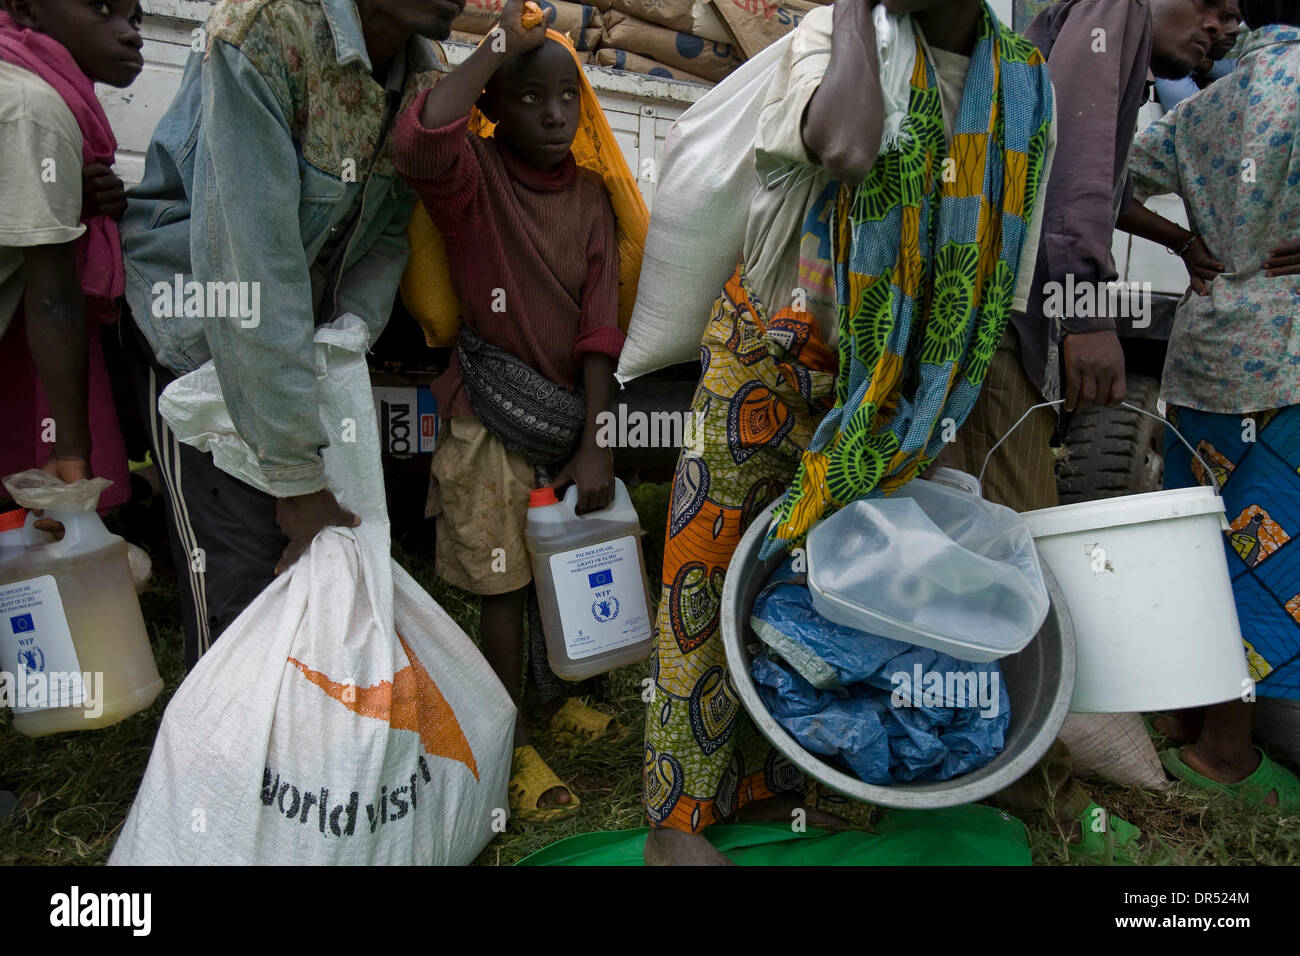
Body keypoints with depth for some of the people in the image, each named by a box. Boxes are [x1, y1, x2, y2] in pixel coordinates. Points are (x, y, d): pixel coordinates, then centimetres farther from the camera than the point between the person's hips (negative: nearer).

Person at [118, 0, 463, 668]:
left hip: (304, 336, 6)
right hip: (200, 330, -6)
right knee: (242, 569, -10)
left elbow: (390, 231, 1)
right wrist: (298, 473, -33)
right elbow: (249, 267, -34)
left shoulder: (426, 78, -5)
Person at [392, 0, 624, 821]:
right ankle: (516, 745, 19)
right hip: (490, 416, -4)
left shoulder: (590, 196, 4)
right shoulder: (474, 175, -8)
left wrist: (594, 443, -10)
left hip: (571, 411, 5)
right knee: (503, 583, 3)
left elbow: (599, 324, -3)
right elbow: (420, 141, -34)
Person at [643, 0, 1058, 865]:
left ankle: (766, 787, 26)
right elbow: (846, 147, -33)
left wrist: (930, 430, 6)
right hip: (766, 356, -3)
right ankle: (677, 822, 10)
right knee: (713, 581, -2)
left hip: (885, 390, 4)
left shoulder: (1025, 87, 5)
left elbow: (998, 288, 8)